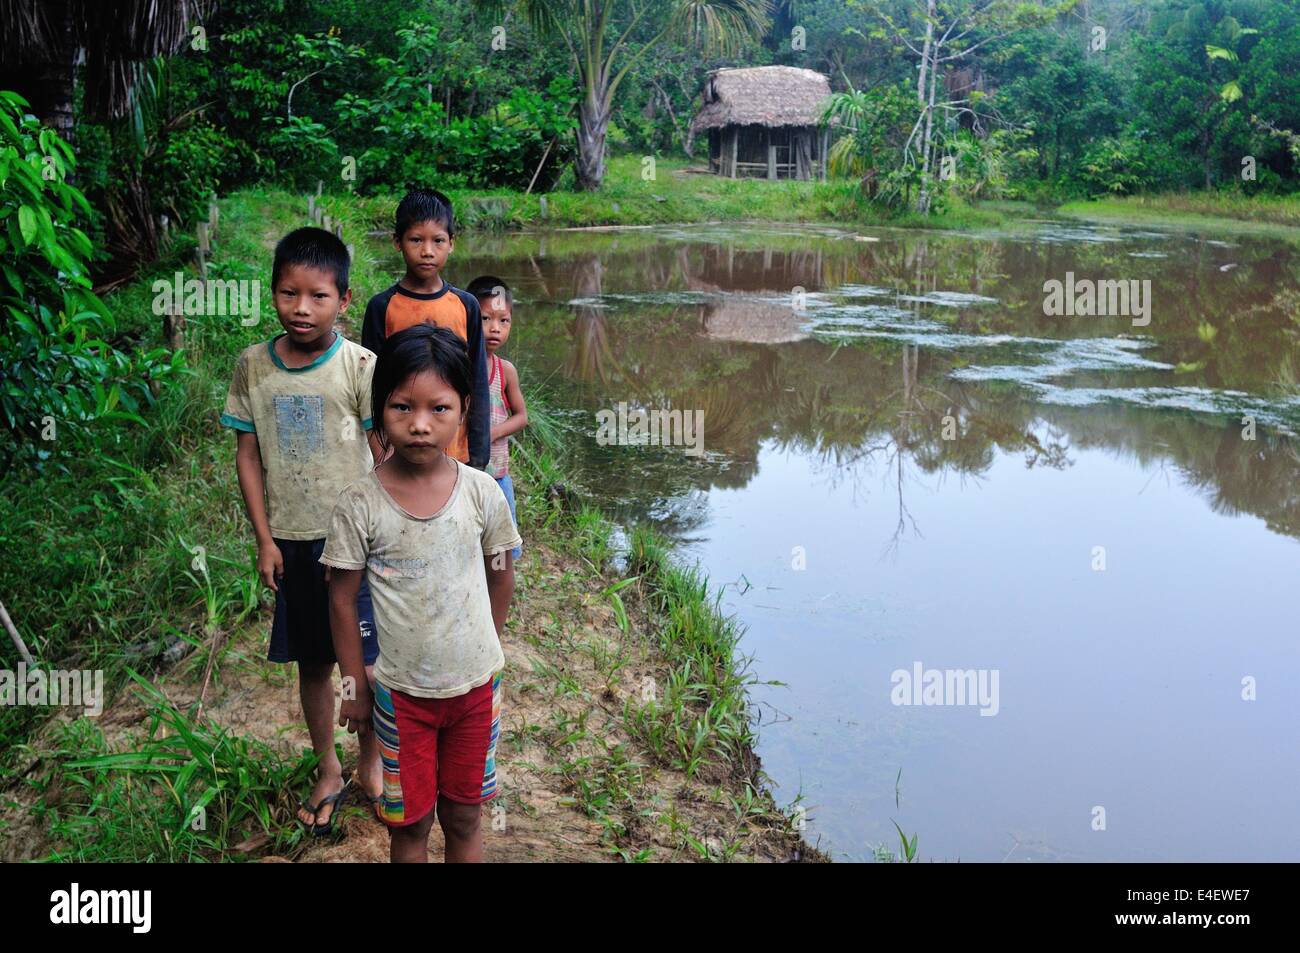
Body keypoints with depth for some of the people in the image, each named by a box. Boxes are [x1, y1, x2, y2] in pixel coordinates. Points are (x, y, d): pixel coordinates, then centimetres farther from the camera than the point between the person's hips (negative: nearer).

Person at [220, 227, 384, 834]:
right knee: (312, 663, 14)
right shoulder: (253, 366, -2)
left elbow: (385, 454, -7)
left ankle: (371, 764, 27)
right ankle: (327, 772, 31)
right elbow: (247, 454, 3)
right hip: (292, 540, 3)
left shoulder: (361, 366, -10)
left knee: (368, 660, 4)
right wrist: (264, 539, 0)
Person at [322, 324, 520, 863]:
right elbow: (342, 600, -5)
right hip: (402, 691, -1)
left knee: (463, 818, 16)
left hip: (475, 683, 1)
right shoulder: (360, 505, -15)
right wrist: (354, 687, 0)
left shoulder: (481, 491, -10)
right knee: (411, 822, 13)